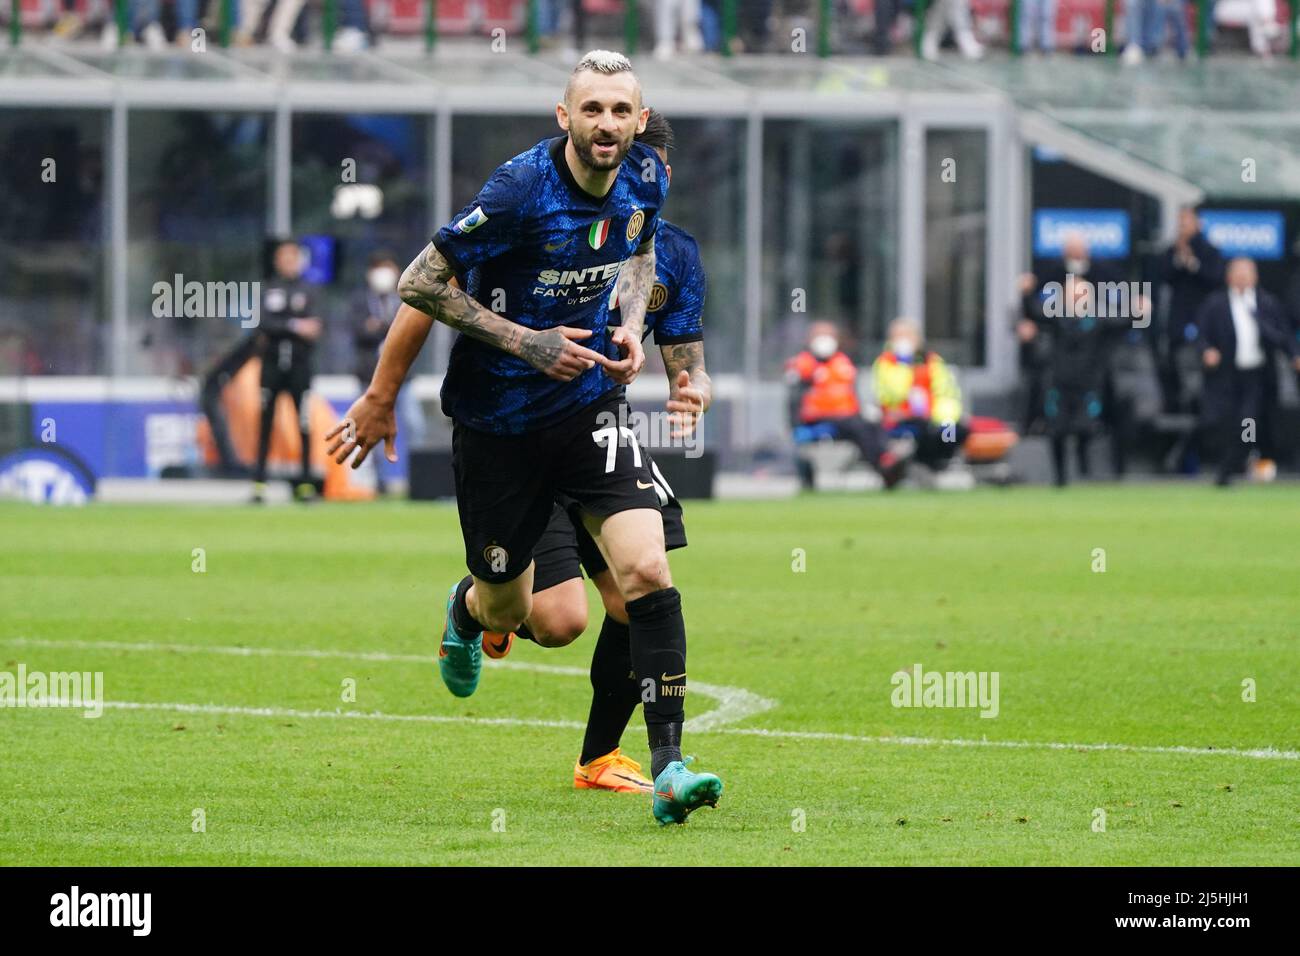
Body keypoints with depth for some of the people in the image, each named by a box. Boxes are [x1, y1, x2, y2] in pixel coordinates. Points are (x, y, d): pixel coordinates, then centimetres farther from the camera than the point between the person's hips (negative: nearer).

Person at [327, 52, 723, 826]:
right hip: (497, 419, -3)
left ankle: (668, 767, -17)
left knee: (647, 570, -17)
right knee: (509, 608, 11)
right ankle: (467, 610, 52)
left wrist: (630, 326, 2)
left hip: (589, 405, 3)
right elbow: (423, 283, -15)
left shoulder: (646, 178, -4)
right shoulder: (521, 190, -23)